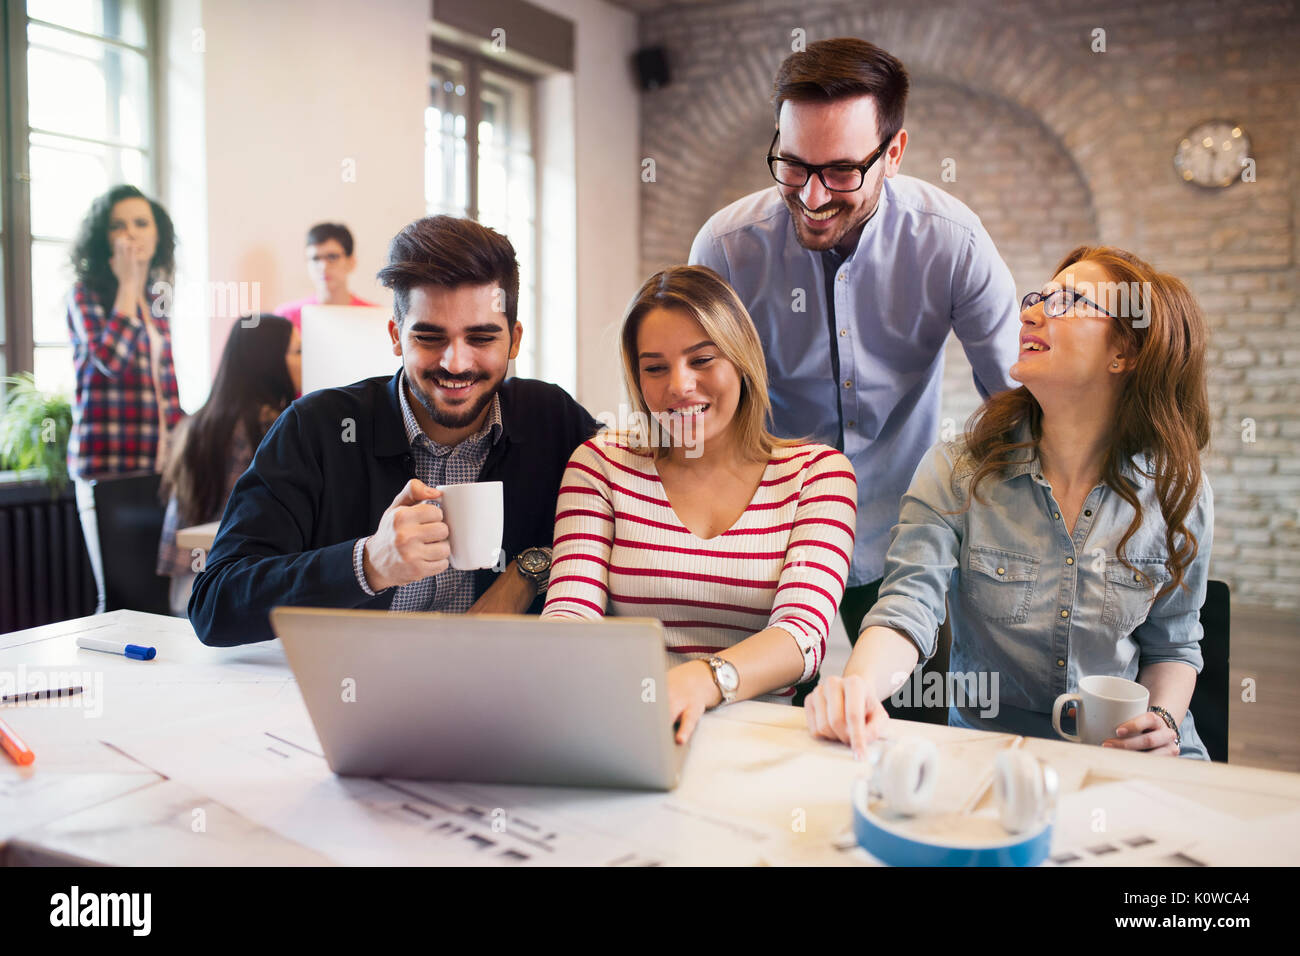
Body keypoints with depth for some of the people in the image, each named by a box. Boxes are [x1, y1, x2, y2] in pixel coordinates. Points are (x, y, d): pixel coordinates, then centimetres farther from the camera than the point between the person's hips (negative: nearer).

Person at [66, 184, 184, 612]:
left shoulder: (157, 298, 16)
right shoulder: (86, 294, -1)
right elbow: (111, 359, -19)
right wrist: (127, 283, -10)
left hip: (159, 464, 5)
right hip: (108, 463, -5)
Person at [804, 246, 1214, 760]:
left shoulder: (1178, 491, -2)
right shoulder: (955, 472, -7)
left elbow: (1172, 643, 10)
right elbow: (908, 606, -19)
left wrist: (1162, 720, -11)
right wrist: (861, 684, -40)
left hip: (1125, 758, 2)